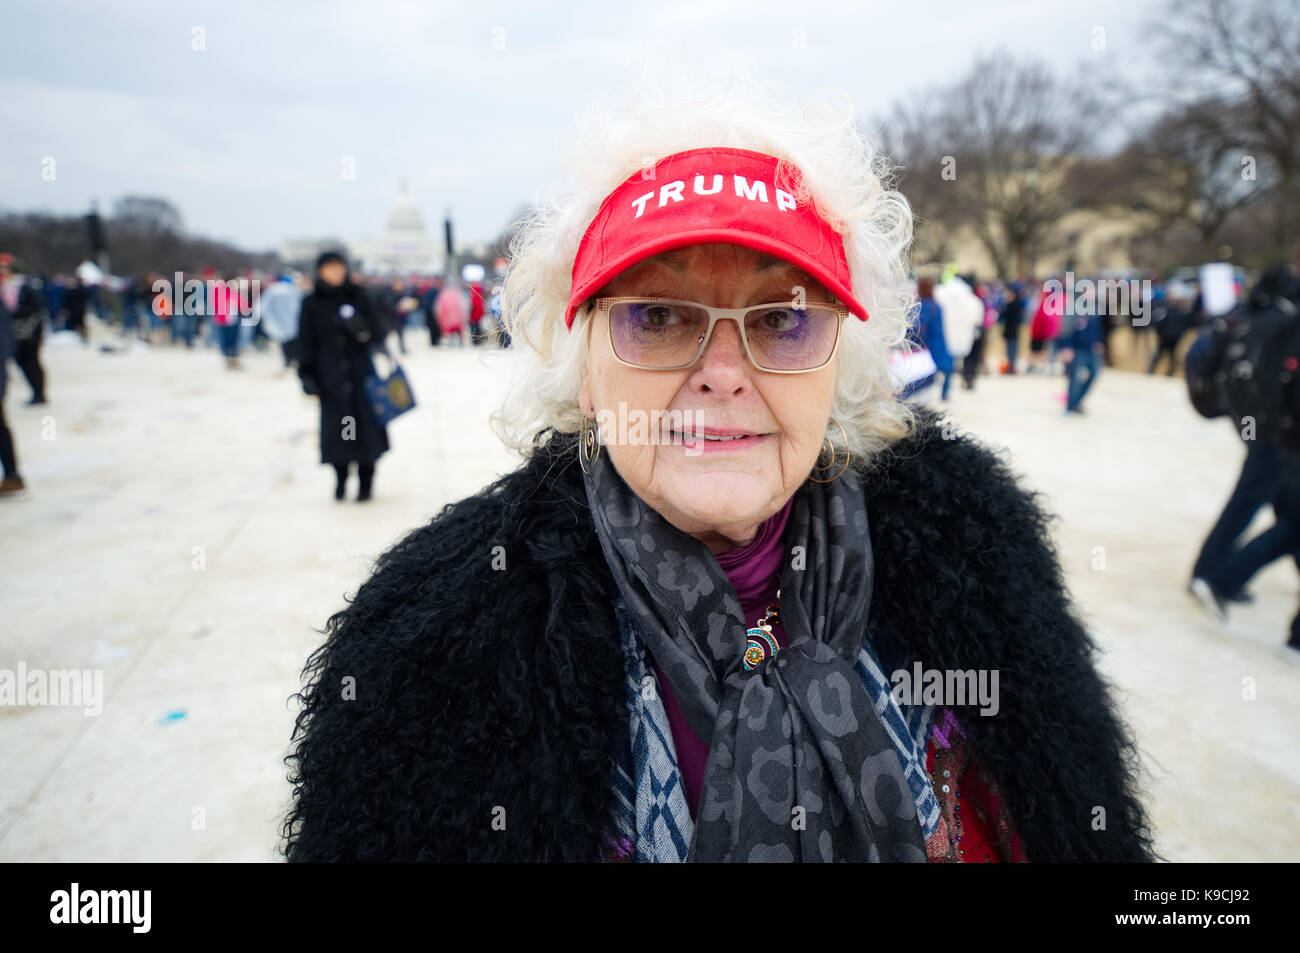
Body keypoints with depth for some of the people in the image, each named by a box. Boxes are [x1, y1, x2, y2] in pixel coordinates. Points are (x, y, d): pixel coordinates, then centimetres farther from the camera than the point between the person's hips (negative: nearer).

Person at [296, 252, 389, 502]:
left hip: (361, 370, 0)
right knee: (335, 425, -3)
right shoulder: (312, 303, 4)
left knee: (365, 423, 0)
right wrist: (307, 375, -2)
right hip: (330, 375, 0)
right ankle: (341, 479, 15)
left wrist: (362, 330, -17)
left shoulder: (358, 297, 5)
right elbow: (306, 341, 4)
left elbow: (376, 330, 4)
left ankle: (365, 481, 12)